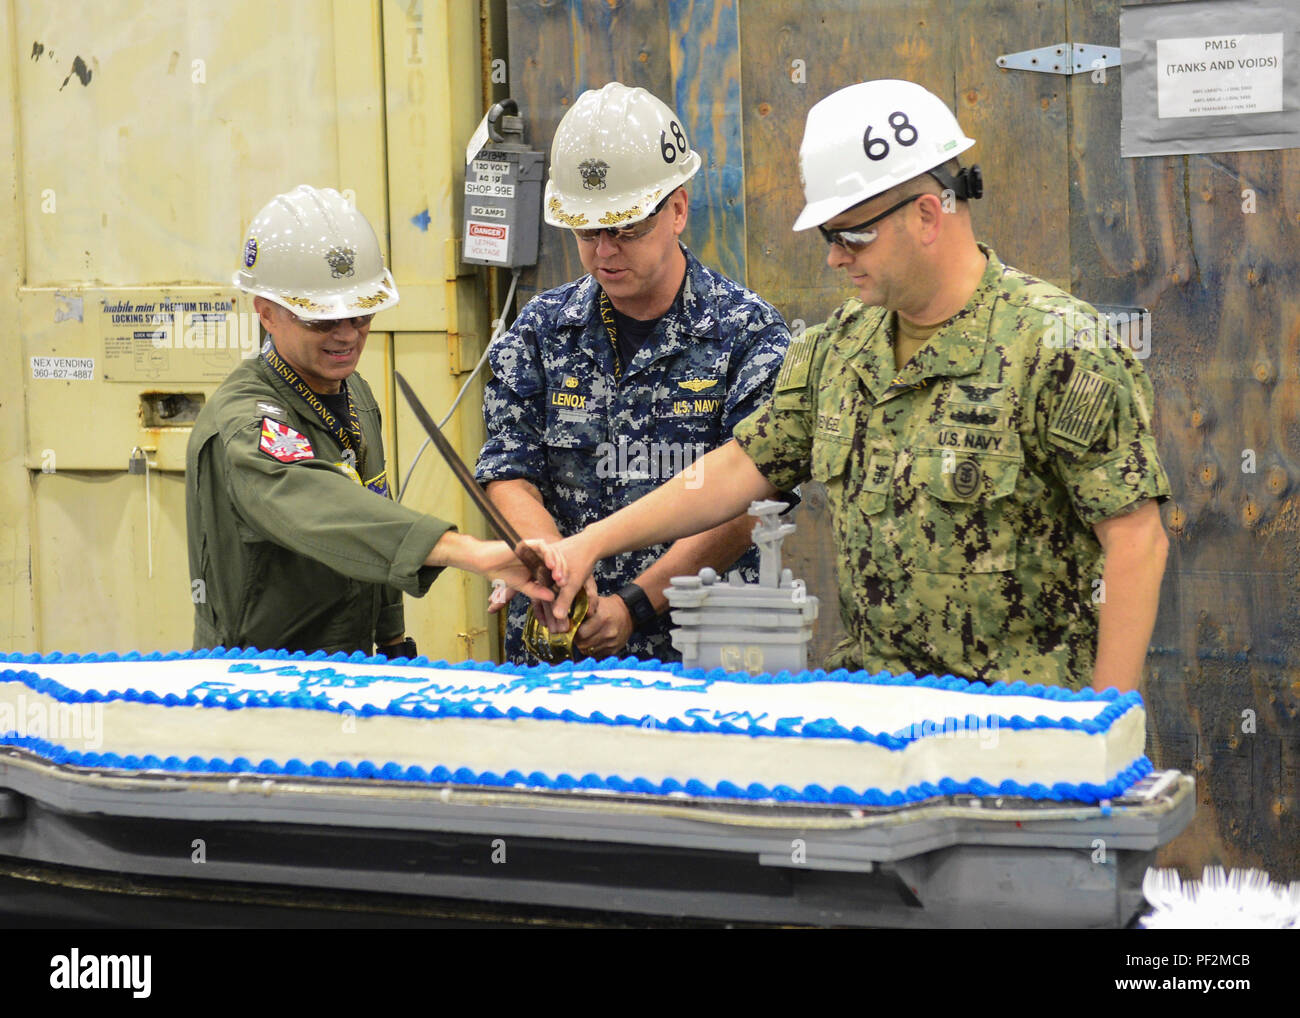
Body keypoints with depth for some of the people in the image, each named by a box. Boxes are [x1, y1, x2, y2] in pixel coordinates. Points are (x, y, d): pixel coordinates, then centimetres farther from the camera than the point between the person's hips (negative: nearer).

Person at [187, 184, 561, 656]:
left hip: (348, 672, 8)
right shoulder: (245, 422, -20)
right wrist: (468, 551, -50)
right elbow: (316, 507, -38)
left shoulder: (354, 393, 10)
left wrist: (393, 639, 19)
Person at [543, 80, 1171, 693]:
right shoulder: (840, 346, 11)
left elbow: (1136, 537, -13)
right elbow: (744, 466, 18)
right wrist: (592, 543, 10)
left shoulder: (1058, 347, -12)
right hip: (872, 702, 6)